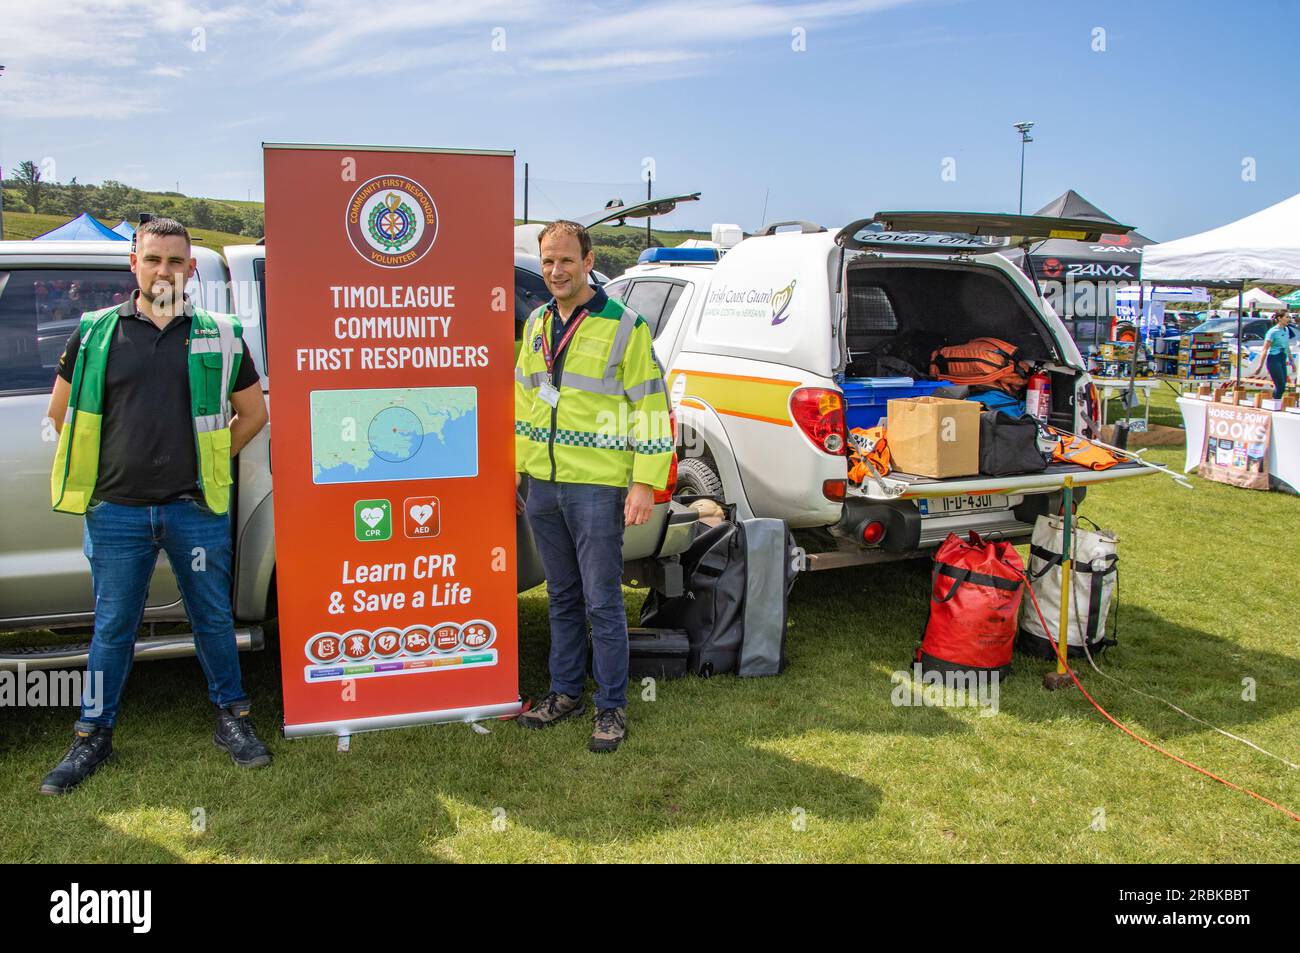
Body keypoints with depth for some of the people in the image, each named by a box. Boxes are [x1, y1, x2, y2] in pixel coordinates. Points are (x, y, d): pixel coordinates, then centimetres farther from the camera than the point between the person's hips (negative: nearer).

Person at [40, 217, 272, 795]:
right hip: (118, 510, 1)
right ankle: (93, 736, 25)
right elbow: (61, 411, 14)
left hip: (196, 508, 0)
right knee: (112, 628, 10)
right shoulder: (95, 332, 4)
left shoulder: (219, 336, 3)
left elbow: (253, 413, 11)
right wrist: (110, 466, 8)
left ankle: (232, 719, 26)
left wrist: (211, 461, 6)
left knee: (213, 619, 10)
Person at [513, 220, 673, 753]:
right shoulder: (536, 324, 11)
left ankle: (611, 707, 13)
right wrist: (515, 466, 15)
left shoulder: (624, 326, -8)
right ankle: (566, 693, 28)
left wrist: (645, 484, -13)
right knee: (563, 598, 16)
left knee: (602, 602, -1)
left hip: (597, 486, -6)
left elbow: (651, 409, -9)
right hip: (543, 486, 6)